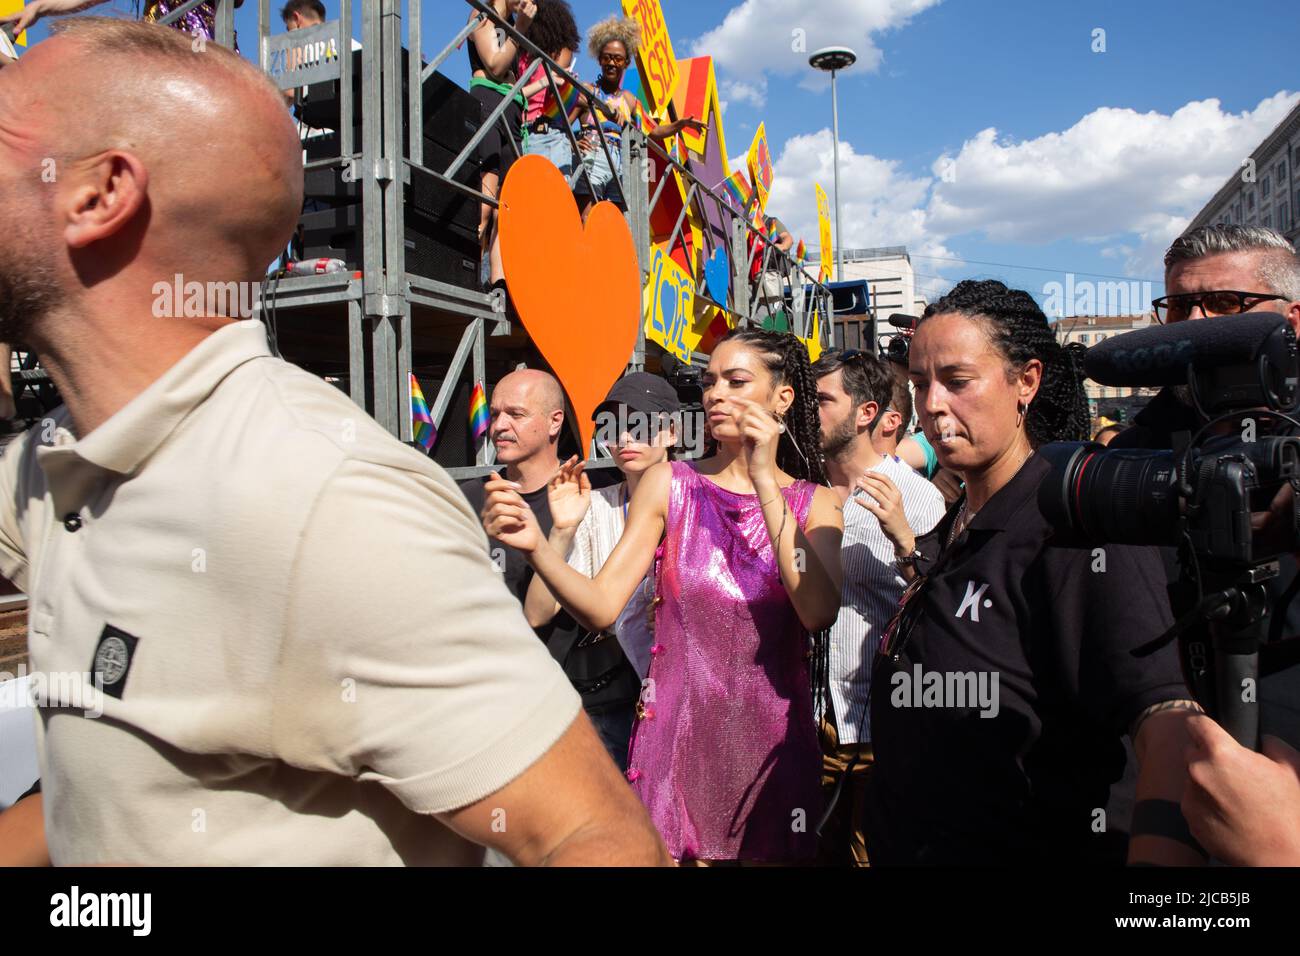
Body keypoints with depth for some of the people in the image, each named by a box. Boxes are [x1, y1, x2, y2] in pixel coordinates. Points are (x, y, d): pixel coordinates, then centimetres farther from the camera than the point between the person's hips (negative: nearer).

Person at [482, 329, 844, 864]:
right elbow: (602, 607, -10)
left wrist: (765, 483, -20)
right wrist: (536, 546, -27)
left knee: (770, 854, 15)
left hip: (771, 734, 1)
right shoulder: (669, 484, -2)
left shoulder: (815, 503, 0)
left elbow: (818, 612, -18)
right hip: (676, 728, -1)